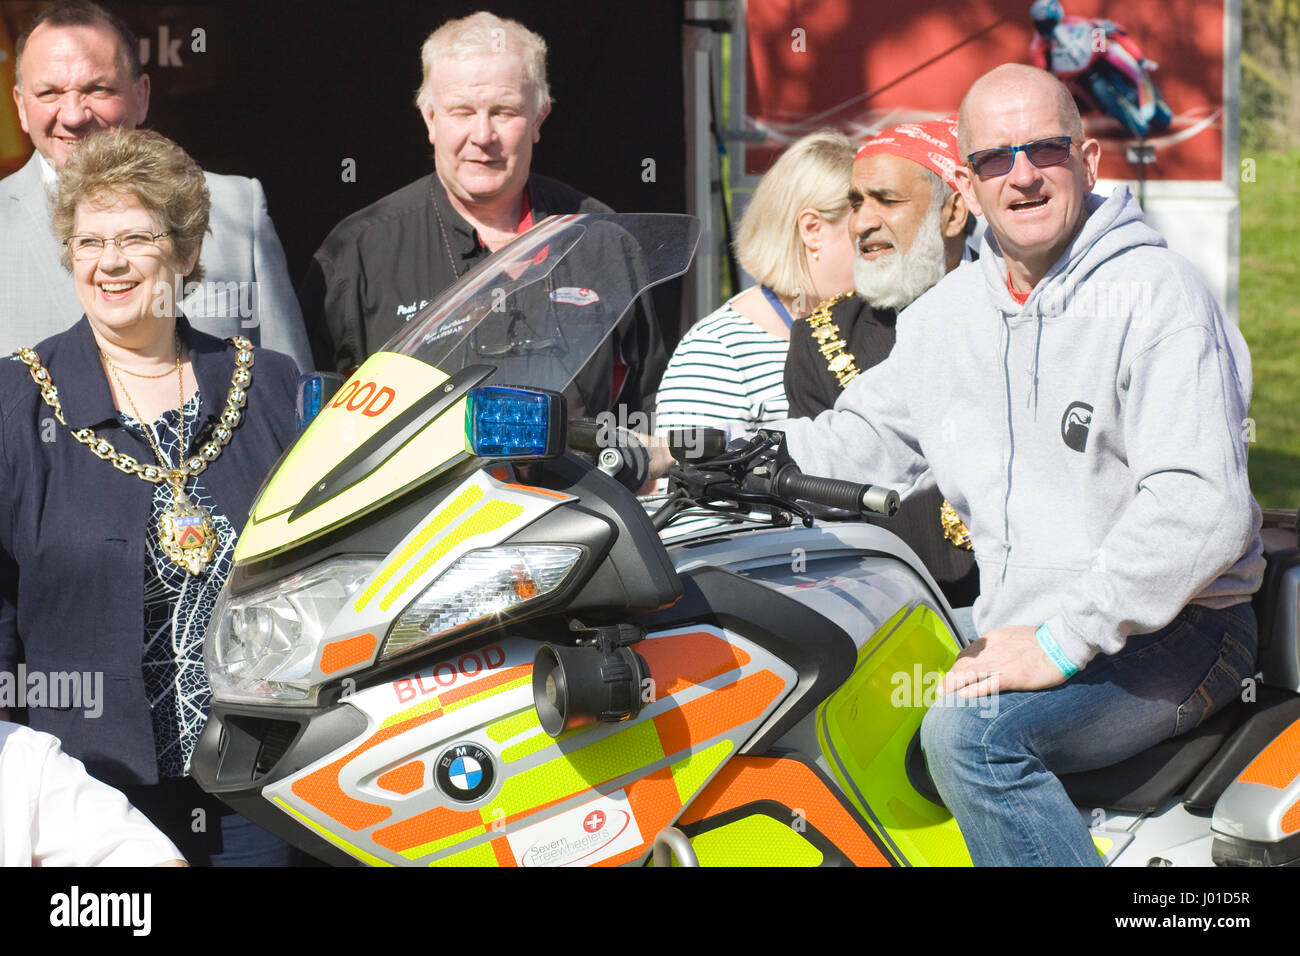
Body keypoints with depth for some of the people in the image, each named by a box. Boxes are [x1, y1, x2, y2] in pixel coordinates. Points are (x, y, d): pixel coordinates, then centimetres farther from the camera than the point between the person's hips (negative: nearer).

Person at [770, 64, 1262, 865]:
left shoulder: (1157, 295, -11)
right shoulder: (950, 312, 12)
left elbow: (1200, 508, -21)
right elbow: (863, 438, 23)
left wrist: (1062, 644, -25)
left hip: (1171, 635, -7)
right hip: (1016, 634, 7)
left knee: (968, 736, -30)